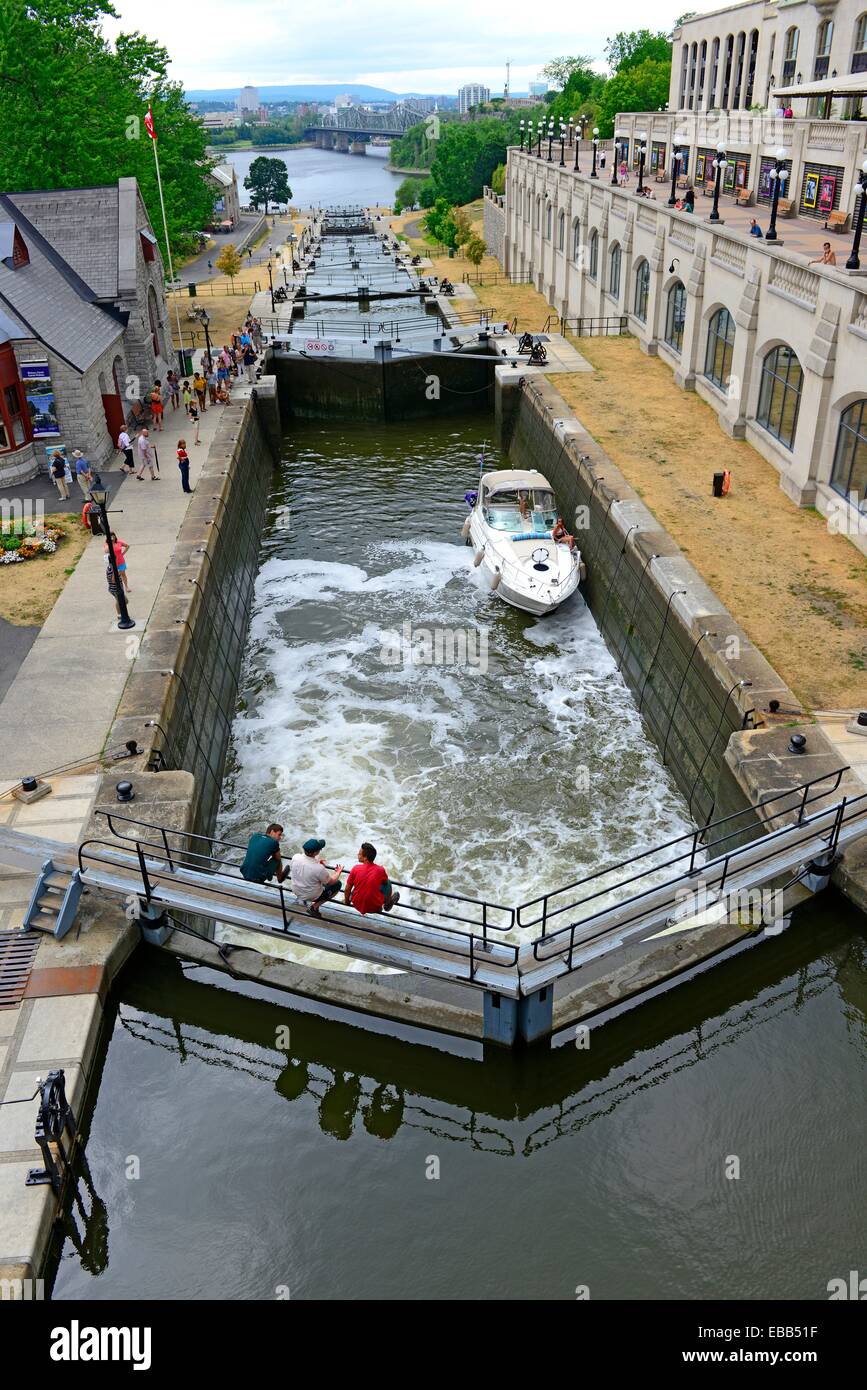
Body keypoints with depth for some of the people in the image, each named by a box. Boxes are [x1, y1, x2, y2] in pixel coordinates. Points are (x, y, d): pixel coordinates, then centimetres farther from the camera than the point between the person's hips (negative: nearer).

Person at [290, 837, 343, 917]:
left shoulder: (295, 857, -21)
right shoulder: (319, 868, -35)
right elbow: (331, 882, -16)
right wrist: (338, 872, 5)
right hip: (312, 896, -6)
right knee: (337, 884, 13)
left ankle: (302, 899, 22)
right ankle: (314, 907, 7)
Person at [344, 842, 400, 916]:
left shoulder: (356, 868, -17)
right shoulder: (380, 870, -17)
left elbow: (347, 889, -7)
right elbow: (385, 882, 6)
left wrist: (346, 902, 12)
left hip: (357, 906, 1)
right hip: (375, 908, -1)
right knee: (388, 884, 19)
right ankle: (387, 904, 39)